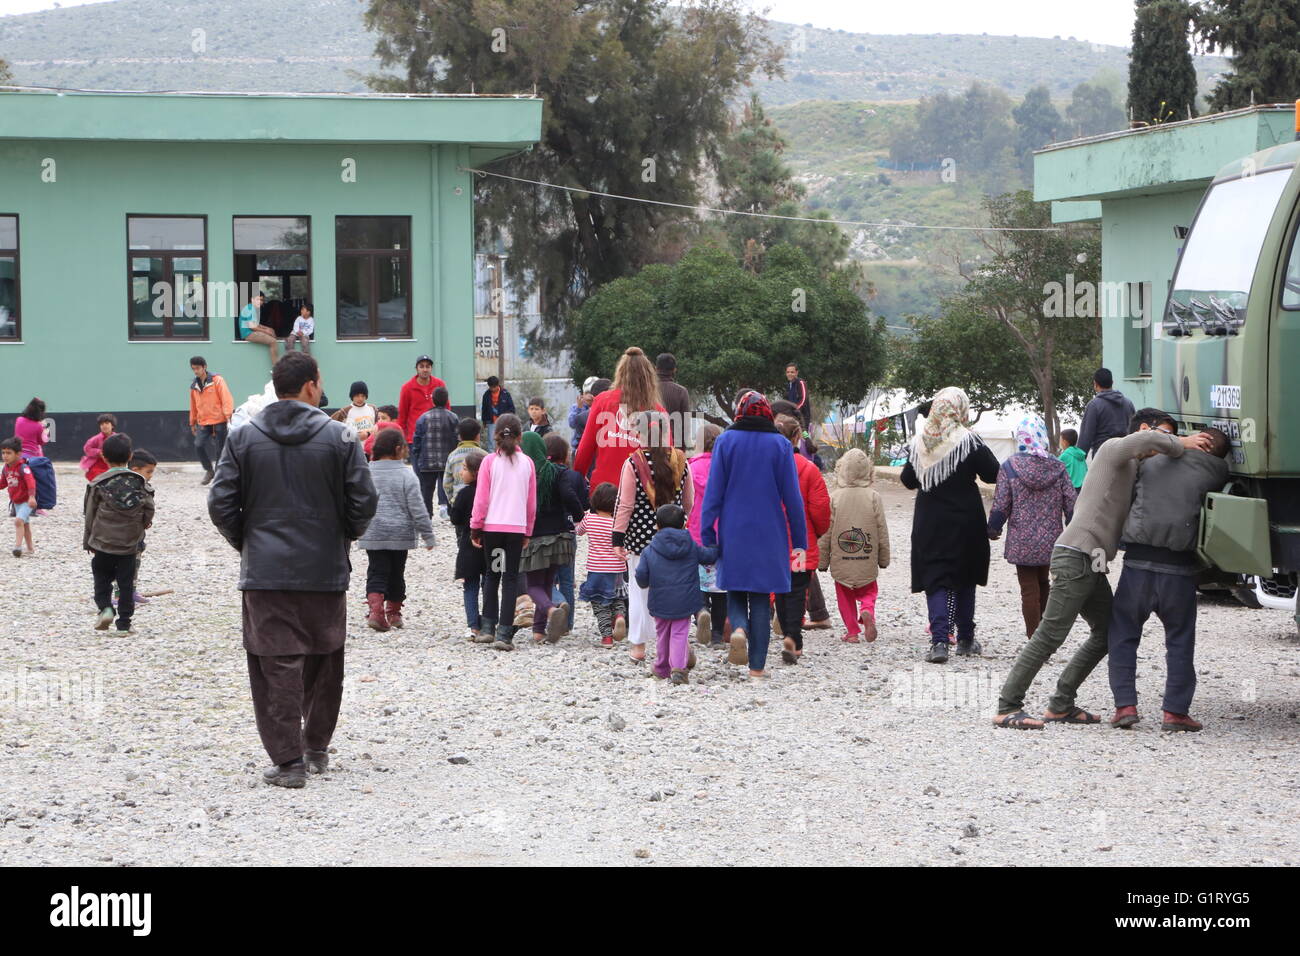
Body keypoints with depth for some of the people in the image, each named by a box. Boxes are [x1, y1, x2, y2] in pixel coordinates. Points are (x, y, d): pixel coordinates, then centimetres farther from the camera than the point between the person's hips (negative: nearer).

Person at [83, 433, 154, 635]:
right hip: (129, 544, 1)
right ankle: (124, 623, 5)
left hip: (103, 542, -1)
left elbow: (89, 514, 0)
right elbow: (149, 509, -2)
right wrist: (141, 526, 19)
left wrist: (88, 542, 10)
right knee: (126, 583, 6)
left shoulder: (98, 484, -6)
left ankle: (104, 607, -5)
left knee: (102, 578, 16)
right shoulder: (140, 482, -3)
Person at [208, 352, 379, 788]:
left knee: (276, 665, 1)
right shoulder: (339, 436, -5)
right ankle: (316, 748, 26)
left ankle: (287, 760, -3)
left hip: (265, 572, 0)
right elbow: (364, 500, -5)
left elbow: (221, 503, -3)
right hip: (326, 572, 0)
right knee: (324, 662, 17)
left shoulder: (244, 437, -2)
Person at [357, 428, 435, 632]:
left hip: (372, 534, 1)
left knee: (376, 573, 2)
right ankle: (394, 613, 24)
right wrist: (427, 535, -3)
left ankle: (375, 609, -19)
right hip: (400, 534, -1)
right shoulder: (406, 476, -10)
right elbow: (417, 509, -10)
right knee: (396, 574, 14)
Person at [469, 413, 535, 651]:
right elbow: (532, 502, 7)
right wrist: (528, 531, 17)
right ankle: (505, 632, -5)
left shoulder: (490, 462, -4)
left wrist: (475, 527, 5)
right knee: (511, 578, 2)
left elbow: (481, 498, -4)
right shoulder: (527, 463, 1)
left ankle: (488, 625, 14)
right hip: (517, 527, 0)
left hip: (492, 525, 0)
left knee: (492, 574, 15)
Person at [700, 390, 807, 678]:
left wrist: (707, 537, 0)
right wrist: (800, 542, 4)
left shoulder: (725, 441, -3)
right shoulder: (780, 444, -2)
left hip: (733, 535, 0)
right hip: (769, 535, 0)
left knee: (736, 593, 13)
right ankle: (757, 664, 5)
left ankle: (739, 628, -19)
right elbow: (792, 496, -1)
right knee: (760, 599, 8)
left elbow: (713, 493, -4)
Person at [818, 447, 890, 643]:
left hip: (841, 561, 0)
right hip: (867, 561, 0)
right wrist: (884, 559, 11)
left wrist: (823, 561, 6)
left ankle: (852, 631, 9)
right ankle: (867, 612, -14)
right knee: (868, 592, 15)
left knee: (845, 597, 14)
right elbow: (882, 530, -1)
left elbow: (826, 532, -4)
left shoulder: (834, 497, -7)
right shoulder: (874, 497, -6)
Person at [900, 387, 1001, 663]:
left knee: (935, 580, 2)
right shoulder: (969, 441, -12)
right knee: (964, 579, 15)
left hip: (929, 522, 1)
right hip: (964, 521, -1)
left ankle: (939, 640, -14)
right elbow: (994, 475, -8)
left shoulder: (920, 442, -2)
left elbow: (908, 480, 7)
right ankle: (965, 638, 23)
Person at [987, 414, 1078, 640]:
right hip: (1051, 541, 3)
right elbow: (1071, 505, -2)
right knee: (1042, 582, 23)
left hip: (1022, 542, -3)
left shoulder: (1010, 467, -10)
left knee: (1029, 590, 3)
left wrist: (993, 529, 9)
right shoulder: (1057, 468, -3)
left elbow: (1001, 505, -9)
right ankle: (1040, 628, 32)